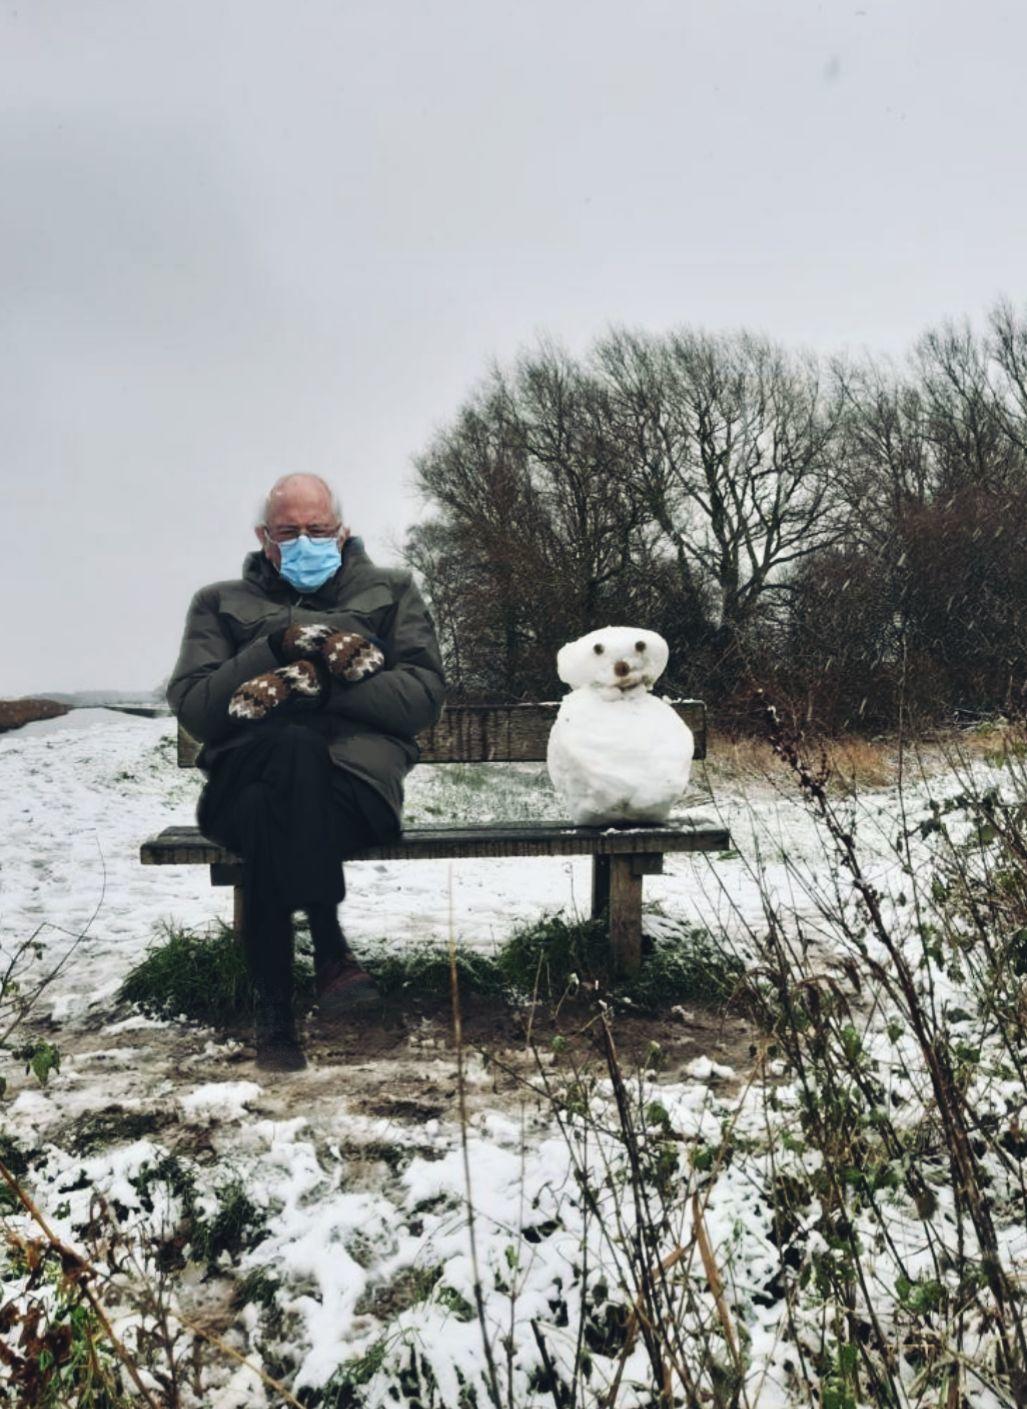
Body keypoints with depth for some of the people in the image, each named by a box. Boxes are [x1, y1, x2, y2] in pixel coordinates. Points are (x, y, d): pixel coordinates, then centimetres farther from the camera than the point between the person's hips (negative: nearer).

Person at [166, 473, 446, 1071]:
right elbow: (192, 708, 7)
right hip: (247, 770, 1)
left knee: (267, 813, -35)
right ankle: (329, 948, -28)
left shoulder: (391, 591, 20)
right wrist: (275, 647, -6)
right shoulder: (221, 603, 23)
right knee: (291, 746, -36)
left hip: (358, 773, -1)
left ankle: (276, 1006, -24)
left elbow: (424, 697, 4)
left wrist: (319, 683, -9)